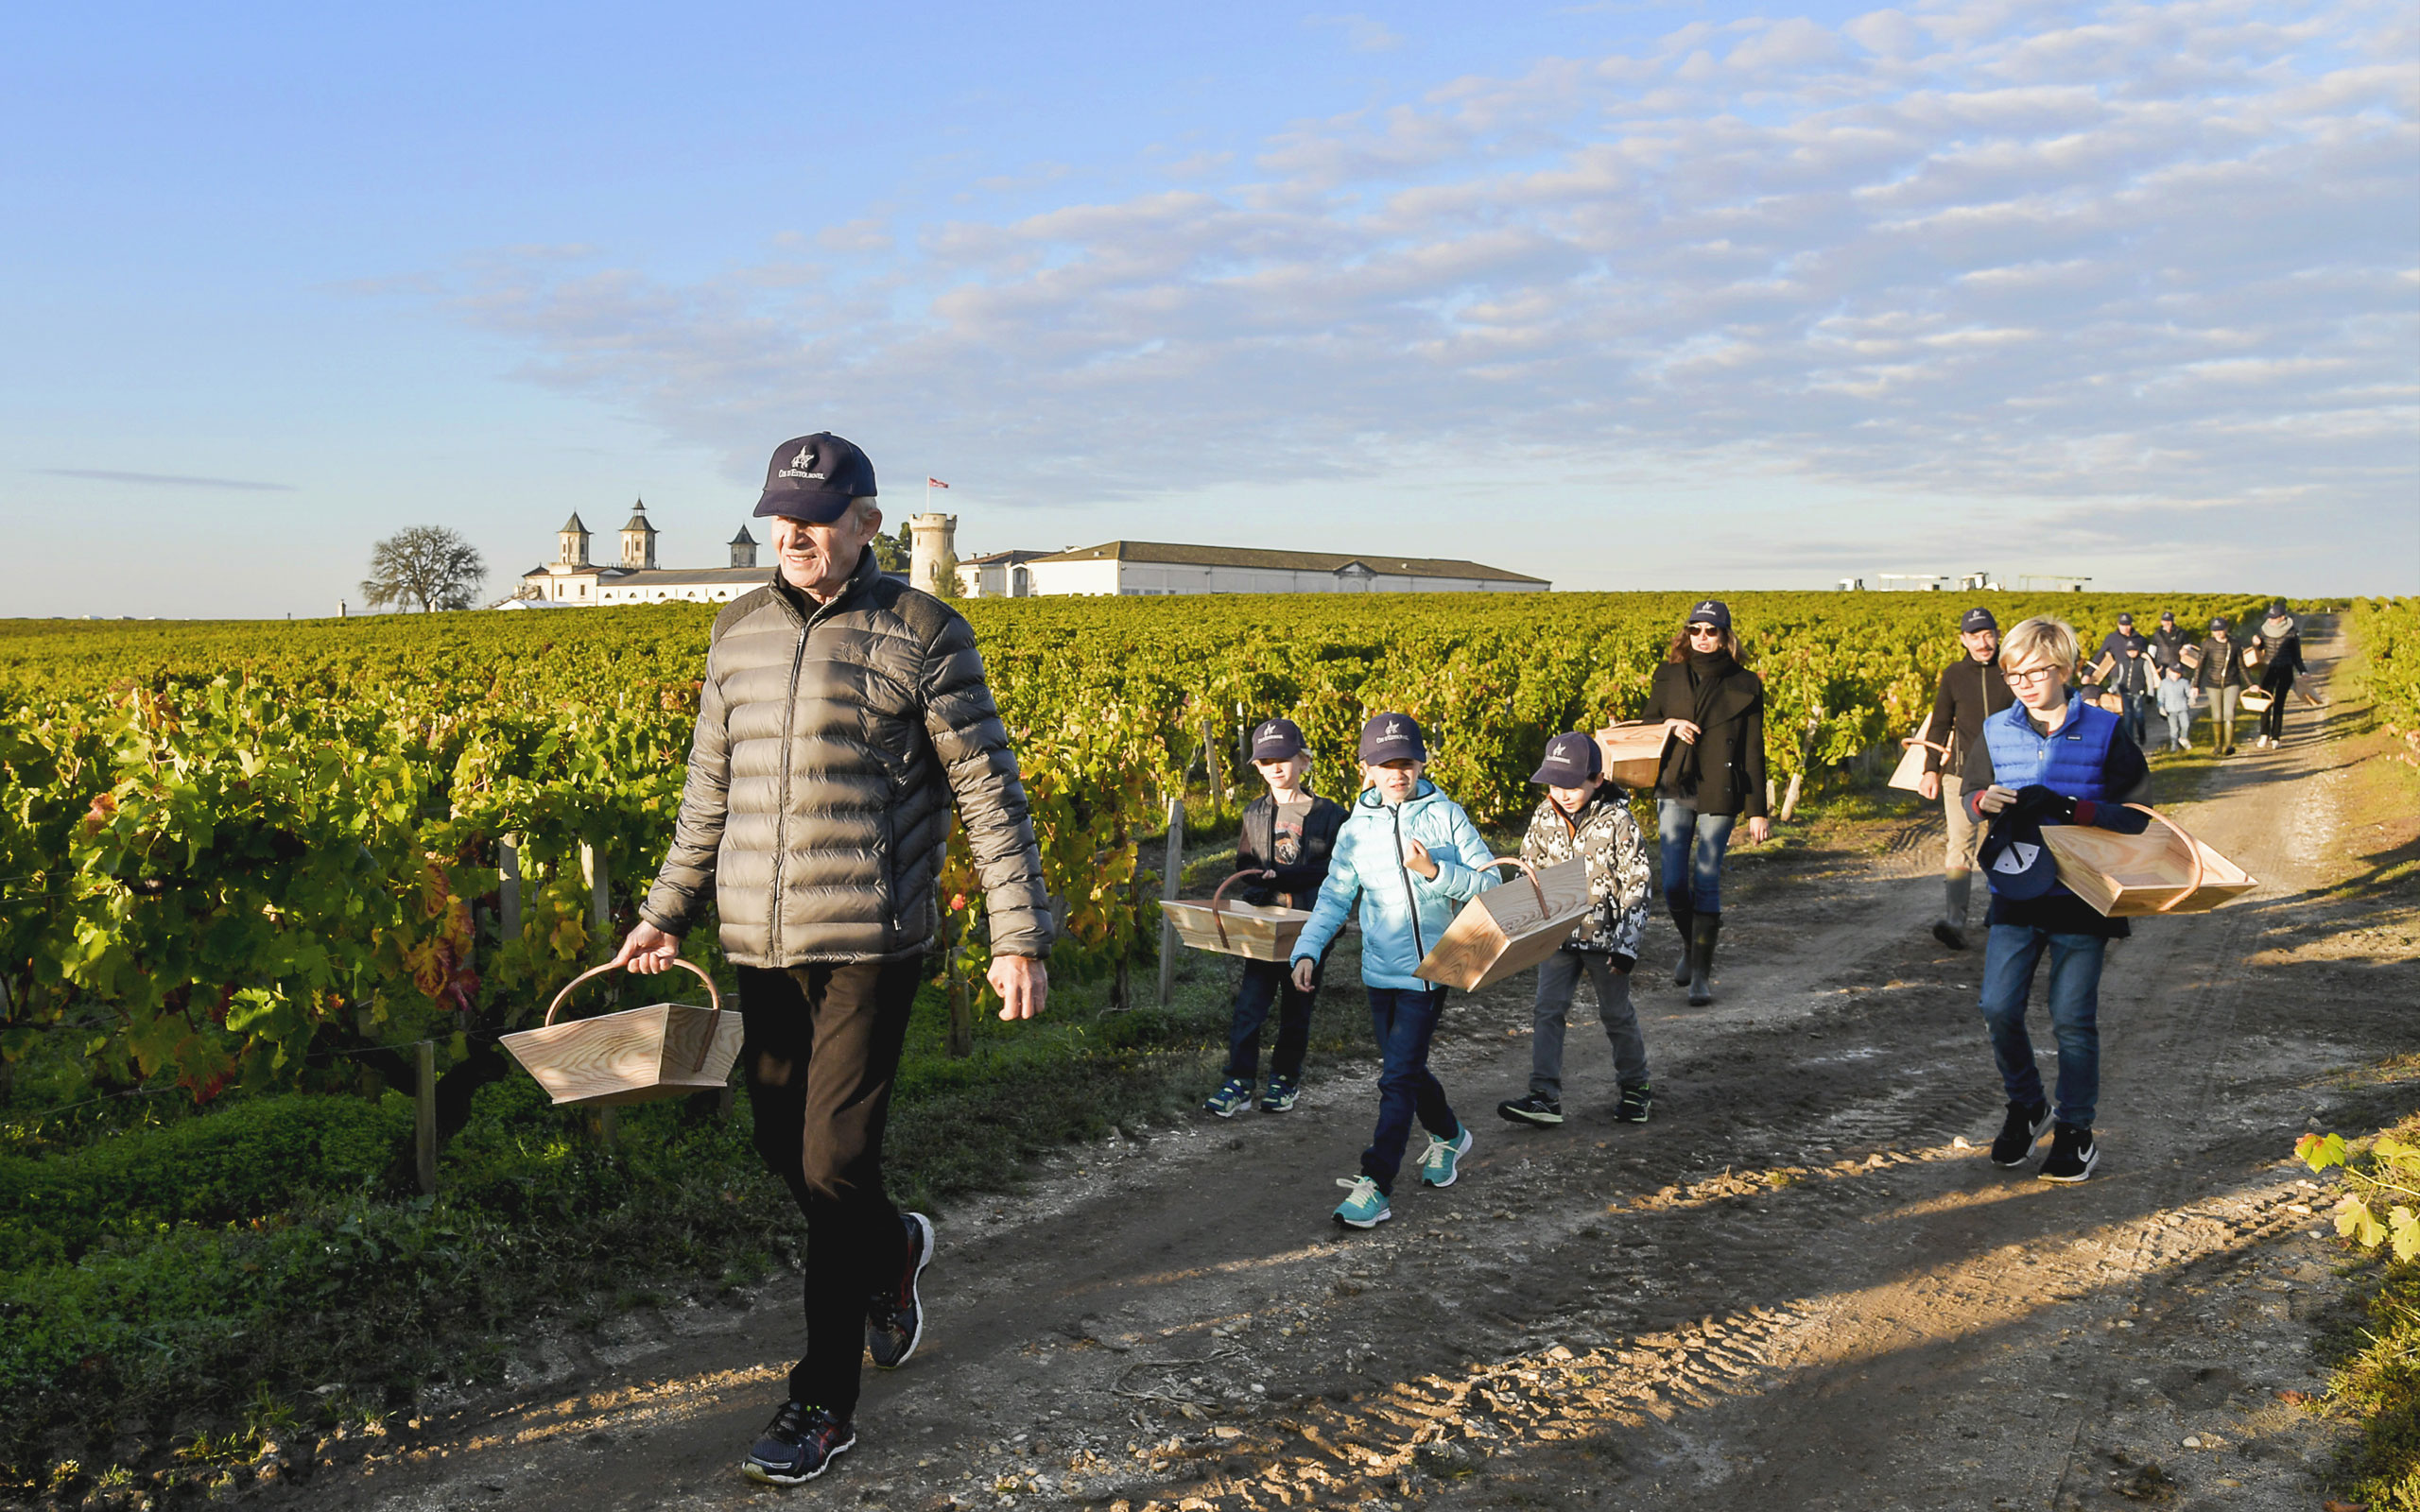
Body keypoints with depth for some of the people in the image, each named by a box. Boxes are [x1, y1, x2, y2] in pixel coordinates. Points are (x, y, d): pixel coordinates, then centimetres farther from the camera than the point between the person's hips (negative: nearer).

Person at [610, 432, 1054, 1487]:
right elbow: (710, 791, 19)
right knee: (782, 1148, 13)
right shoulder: (739, 631, 11)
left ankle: (824, 1401, 13)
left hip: (870, 944, -5)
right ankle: (892, 1249, 44)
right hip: (761, 943, 6)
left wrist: (1019, 936, -10)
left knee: (834, 1169, -4)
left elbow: (988, 792, -5)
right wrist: (666, 914, 15)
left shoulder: (921, 632, -5)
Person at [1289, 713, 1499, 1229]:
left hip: (1427, 970, -4)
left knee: (1398, 1077, -9)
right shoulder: (1355, 829, 4)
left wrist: (1434, 871, -20)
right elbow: (1334, 898, 7)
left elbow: (1489, 884, -6)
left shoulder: (1446, 816, -4)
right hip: (1379, 969, 4)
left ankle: (1374, 1187, -7)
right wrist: (1308, 950, -7)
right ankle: (1448, 1137, 45)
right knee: (1405, 1069, 17)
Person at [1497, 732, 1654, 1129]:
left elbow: (1636, 885, -12)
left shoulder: (1617, 821, -14)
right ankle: (1544, 1097, -4)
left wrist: (1626, 944, -14)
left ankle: (1636, 1087, 28)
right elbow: (1529, 870, 10)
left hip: (1605, 936, -4)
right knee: (1548, 1011, -4)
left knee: (1616, 1014, 10)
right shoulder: (1545, 816, -2)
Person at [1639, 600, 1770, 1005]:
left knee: (1706, 881, -3)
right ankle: (1690, 947, 29)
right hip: (1675, 790, 2)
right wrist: (1669, 725, -9)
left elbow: (1753, 751, 2)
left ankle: (1702, 974, 6)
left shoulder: (1745, 685, 1)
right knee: (1673, 883, 0)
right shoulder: (1668, 677, 6)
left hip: (1719, 795, -2)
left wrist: (1757, 811, -1)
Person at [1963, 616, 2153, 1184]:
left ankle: (2076, 1130, 17)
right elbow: (1969, 797, 13)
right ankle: (2026, 1106, 23)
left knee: (2072, 1017, 1)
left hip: (2081, 898, -3)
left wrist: (2068, 808, -21)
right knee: (1998, 1009, -1)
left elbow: (2137, 814, -5)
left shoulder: (2105, 733, -4)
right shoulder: (1996, 732, 5)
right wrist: (1985, 802, -12)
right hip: (2015, 895, 3)